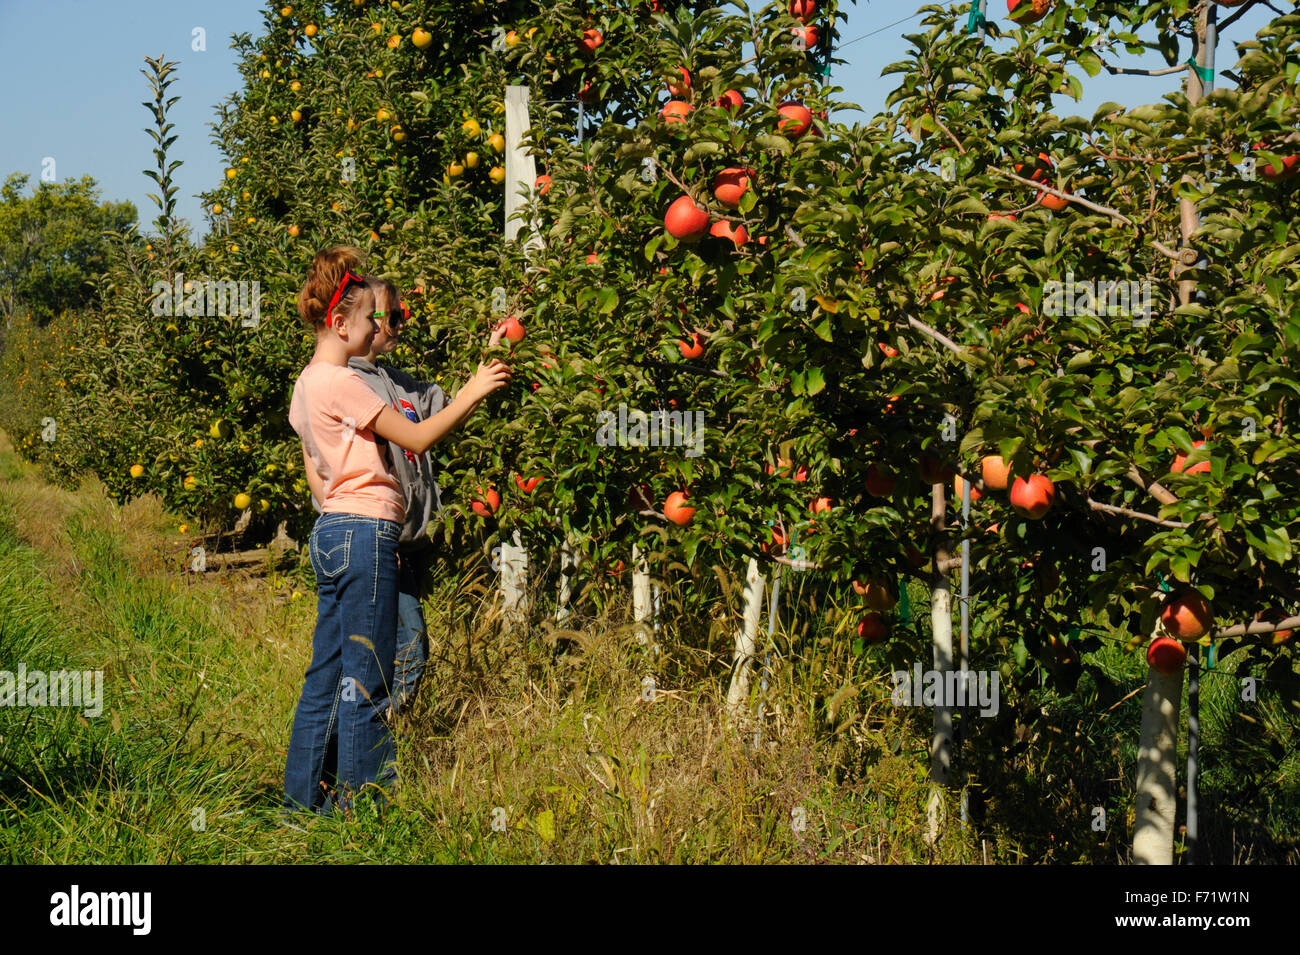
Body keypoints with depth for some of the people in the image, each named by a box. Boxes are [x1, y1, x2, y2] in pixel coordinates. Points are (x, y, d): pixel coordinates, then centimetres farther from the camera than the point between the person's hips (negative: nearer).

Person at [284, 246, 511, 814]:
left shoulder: (307, 385, 16)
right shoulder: (339, 382, -13)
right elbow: (417, 439, -13)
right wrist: (472, 393, -7)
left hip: (332, 532, 10)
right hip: (364, 535, -10)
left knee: (327, 674, 13)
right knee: (365, 679, -3)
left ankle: (303, 798, 18)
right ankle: (360, 803, 3)